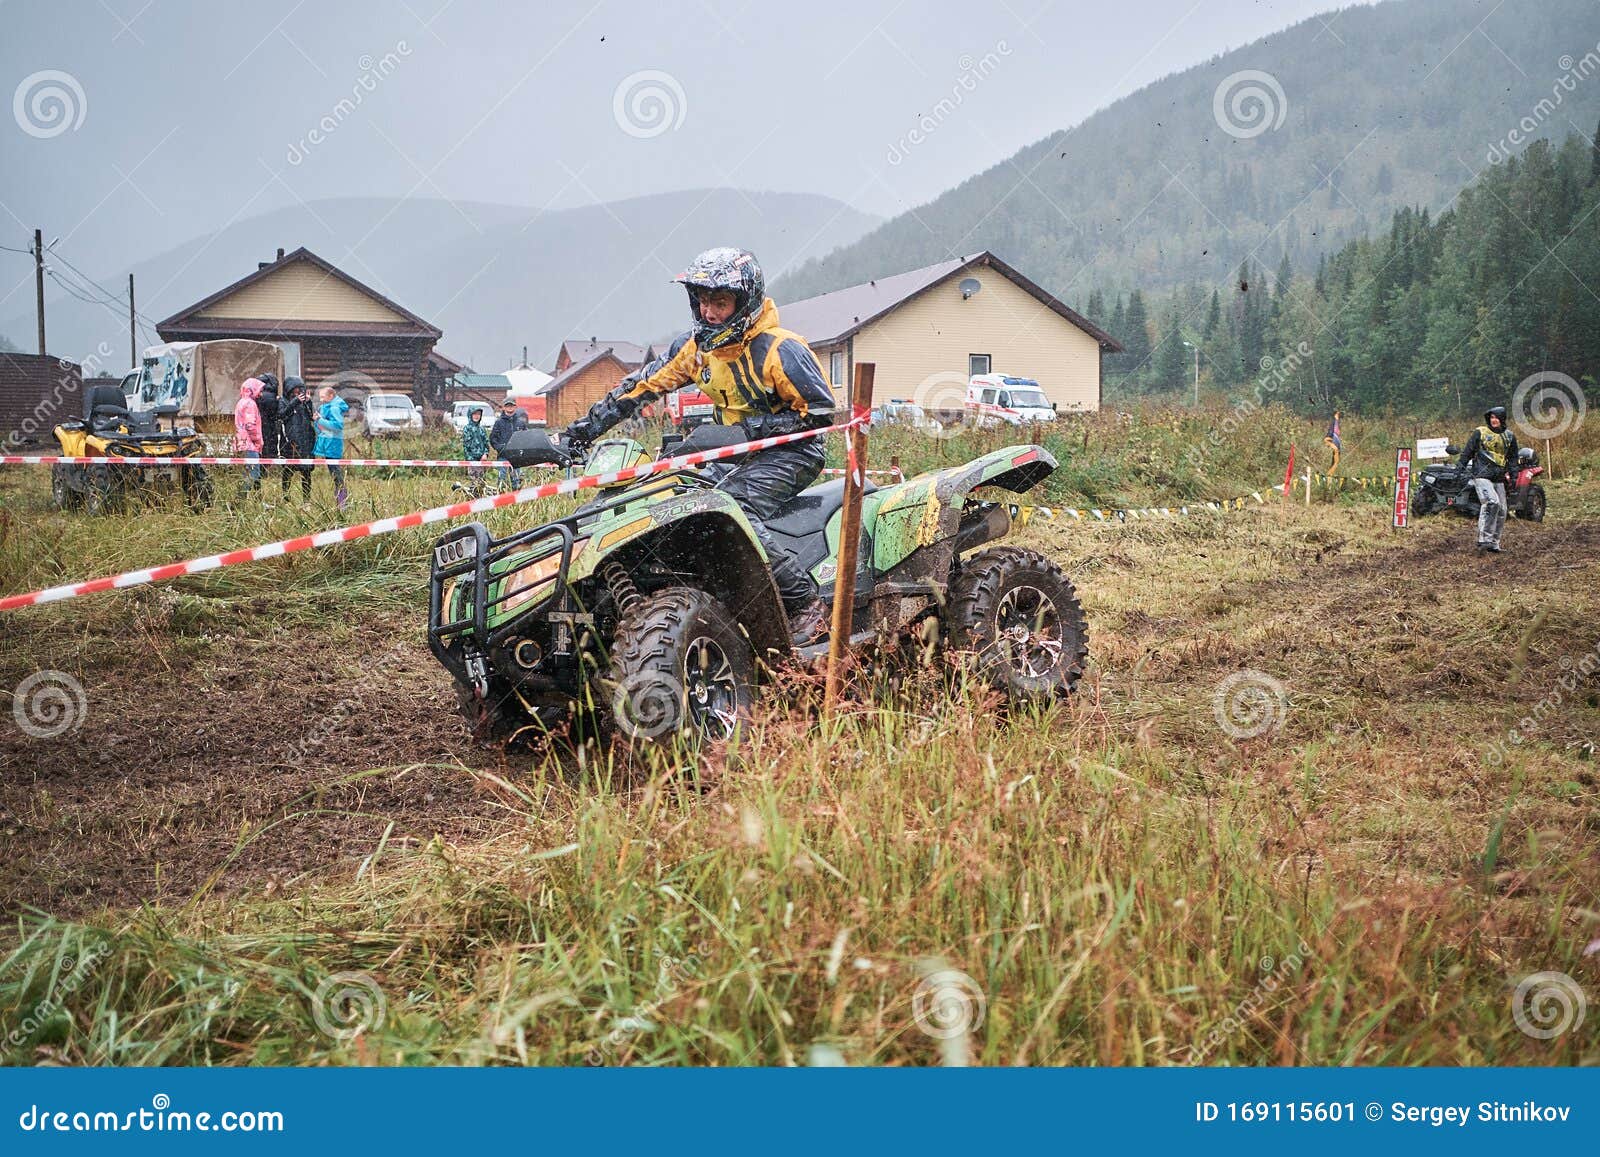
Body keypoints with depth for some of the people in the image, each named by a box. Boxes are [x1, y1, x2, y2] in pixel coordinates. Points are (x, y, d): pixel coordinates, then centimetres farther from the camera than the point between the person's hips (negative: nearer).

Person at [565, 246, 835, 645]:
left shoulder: (779, 349, -17)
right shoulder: (697, 346, 4)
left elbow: (821, 410, -17)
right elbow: (644, 383, 9)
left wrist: (755, 428, -24)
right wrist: (590, 424, 2)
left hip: (791, 452, -8)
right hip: (738, 452, 8)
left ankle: (807, 604, -26)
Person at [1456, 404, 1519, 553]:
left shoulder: (1509, 436, 15)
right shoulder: (1480, 432, 2)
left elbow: (1513, 457, 23)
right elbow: (1467, 451, 4)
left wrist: (1509, 472, 9)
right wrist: (1459, 466, -2)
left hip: (1499, 478, 6)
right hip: (1482, 475, -6)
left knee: (1501, 511, 3)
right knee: (1492, 503, -25)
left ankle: (1494, 542, 13)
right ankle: (1484, 539, -23)